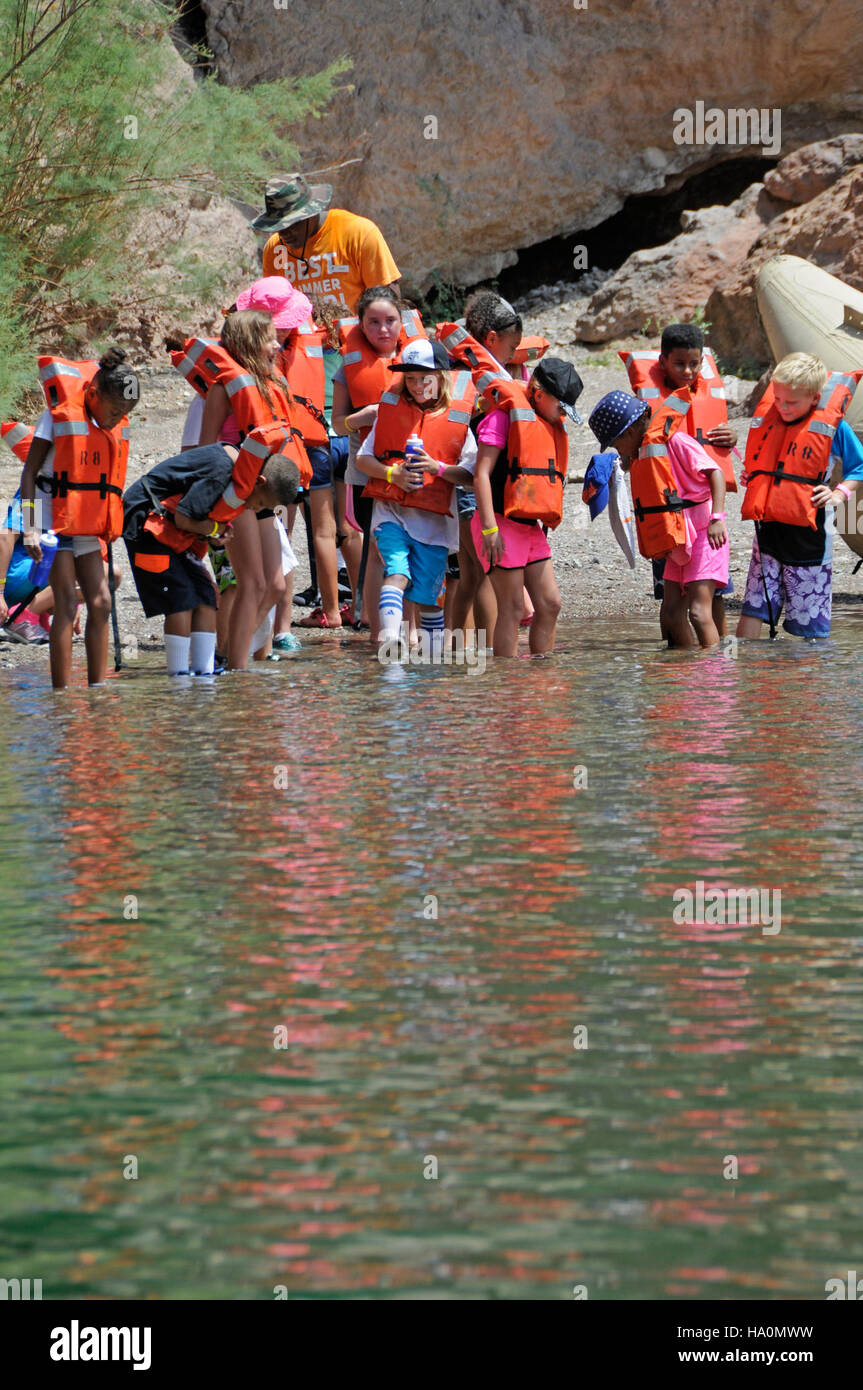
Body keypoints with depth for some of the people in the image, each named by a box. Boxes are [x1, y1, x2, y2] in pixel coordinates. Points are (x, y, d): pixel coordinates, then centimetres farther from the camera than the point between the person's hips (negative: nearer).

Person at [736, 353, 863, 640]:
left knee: (809, 617, 2)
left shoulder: (833, 428, -6)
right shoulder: (768, 419, 7)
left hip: (808, 536, -4)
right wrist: (752, 478, 5)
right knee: (753, 606, 0)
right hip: (768, 530, 4)